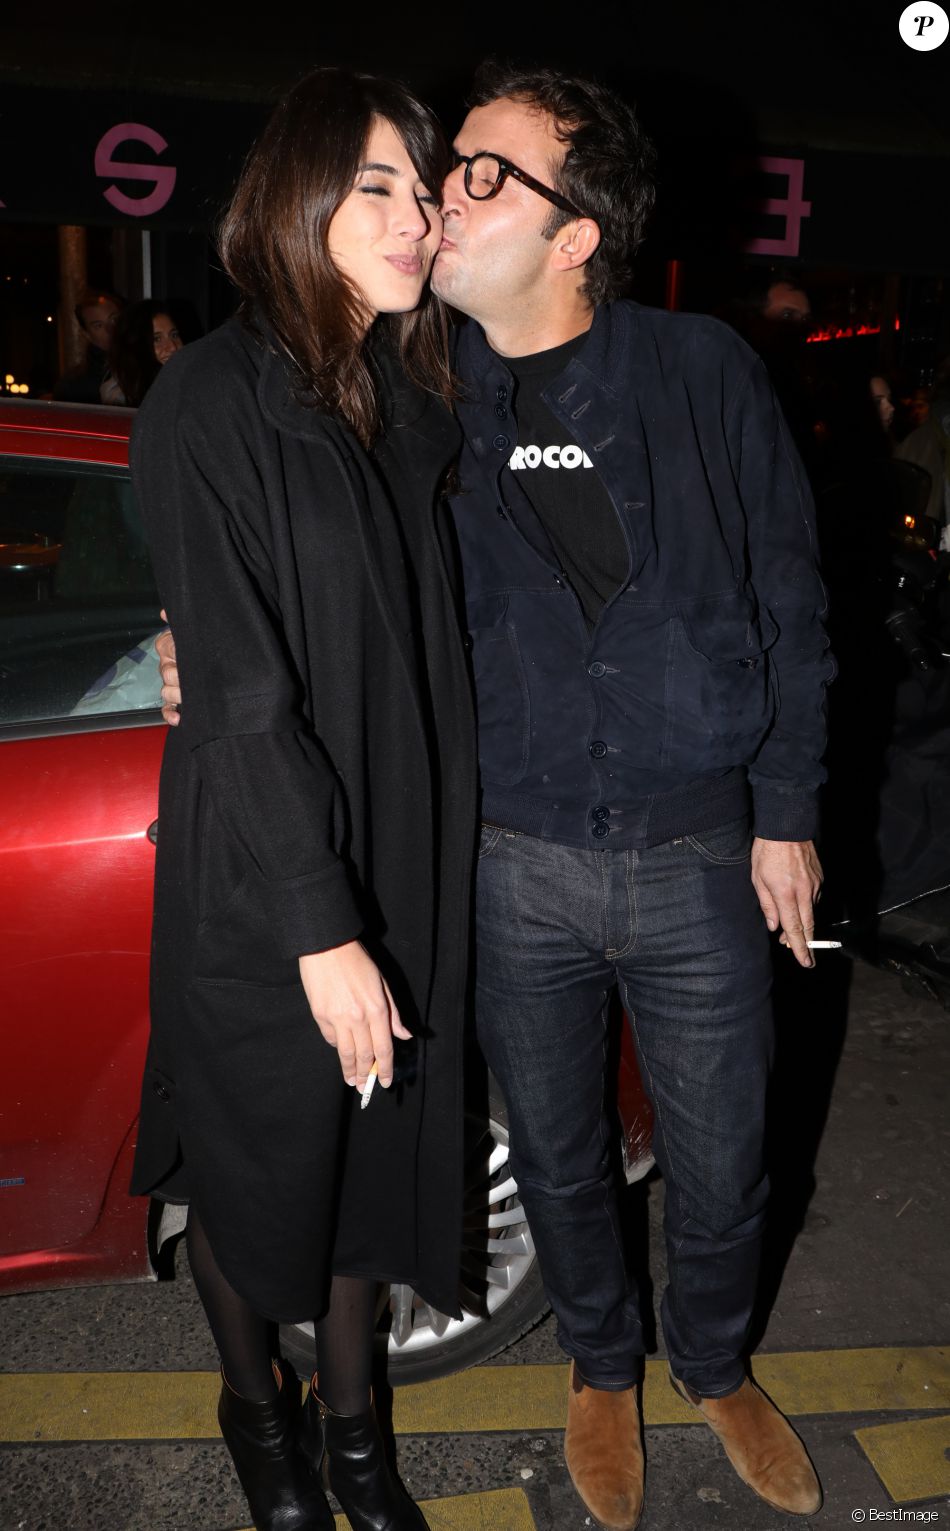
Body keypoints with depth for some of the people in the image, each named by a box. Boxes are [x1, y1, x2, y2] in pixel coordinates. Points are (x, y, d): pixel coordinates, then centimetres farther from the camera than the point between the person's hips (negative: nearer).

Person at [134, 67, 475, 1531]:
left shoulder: (413, 401, 6)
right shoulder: (214, 403, -16)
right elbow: (242, 693, -19)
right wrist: (320, 929, -19)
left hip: (403, 864, 6)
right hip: (262, 882, -6)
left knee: (376, 1143, 18)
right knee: (257, 1152, 15)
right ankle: (255, 1403, 44)